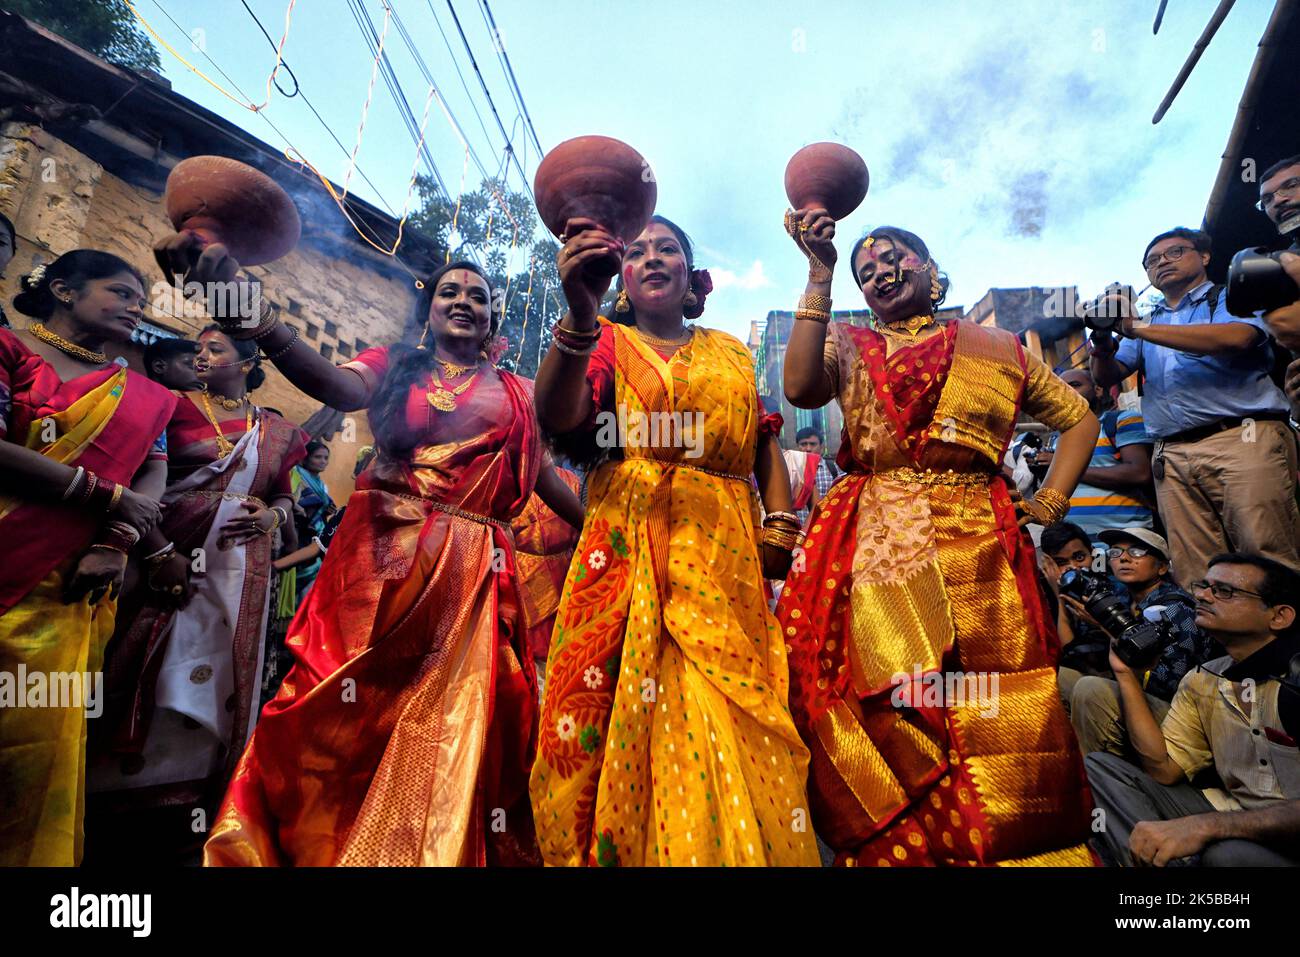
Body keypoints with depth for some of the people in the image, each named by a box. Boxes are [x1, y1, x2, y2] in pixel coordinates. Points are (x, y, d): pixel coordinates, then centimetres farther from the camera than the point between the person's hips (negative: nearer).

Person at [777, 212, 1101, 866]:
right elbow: (801, 387, -6)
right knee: (884, 716, -3)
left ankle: (1011, 846, 13)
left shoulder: (997, 347, 20)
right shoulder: (850, 347, 17)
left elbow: (1079, 418, 27)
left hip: (977, 549, 1)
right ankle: (894, 847, 13)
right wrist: (819, 274, -3)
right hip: (874, 552, -1)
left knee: (995, 725, -3)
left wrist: (1049, 502, 12)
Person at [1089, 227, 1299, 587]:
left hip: (1243, 439, -3)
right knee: (1196, 578, -3)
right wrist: (1103, 344, -7)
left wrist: (1138, 328, -11)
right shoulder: (1147, 322, 28)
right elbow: (1107, 376, 16)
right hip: (1172, 456, 4)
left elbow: (1235, 338, -10)